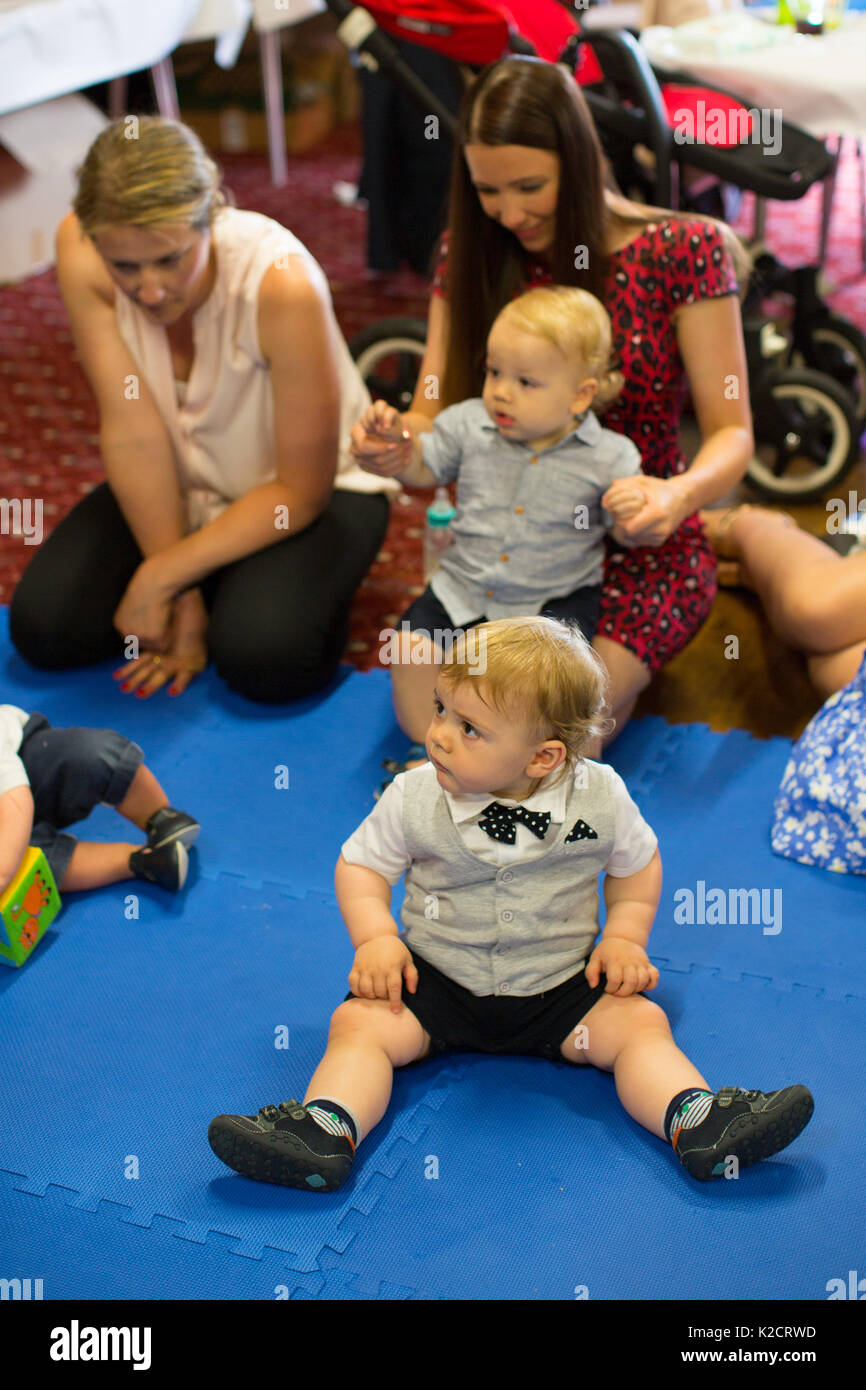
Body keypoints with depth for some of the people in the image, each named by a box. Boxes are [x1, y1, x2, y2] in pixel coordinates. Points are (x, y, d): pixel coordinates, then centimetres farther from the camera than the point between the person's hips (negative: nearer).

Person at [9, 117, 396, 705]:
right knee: (42, 627, -11)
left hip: (311, 490, -4)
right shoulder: (82, 248, -22)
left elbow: (301, 489, -23)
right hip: (179, 486, 4)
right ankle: (212, 584, 11)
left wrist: (162, 576, -23)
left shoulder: (283, 283, -32)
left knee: (263, 656, -29)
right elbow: (132, 433, -21)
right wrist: (183, 596, -20)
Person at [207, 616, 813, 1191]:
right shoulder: (414, 799, -13)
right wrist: (377, 939, -14)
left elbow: (637, 862, 8)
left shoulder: (599, 799, -12)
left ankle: (696, 1124, -26)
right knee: (359, 1021, -20)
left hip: (559, 987, 0)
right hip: (436, 981, 0)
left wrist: (624, 937, -5)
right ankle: (326, 1129, -33)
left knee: (639, 1021, -19)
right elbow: (361, 864, 1)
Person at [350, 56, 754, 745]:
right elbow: (434, 418, 2)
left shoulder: (680, 251, -11)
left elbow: (731, 433, -9)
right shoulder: (472, 254, 1)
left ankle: (619, 665, 8)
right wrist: (391, 443, -23)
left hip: (634, 550, -3)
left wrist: (679, 494, -32)